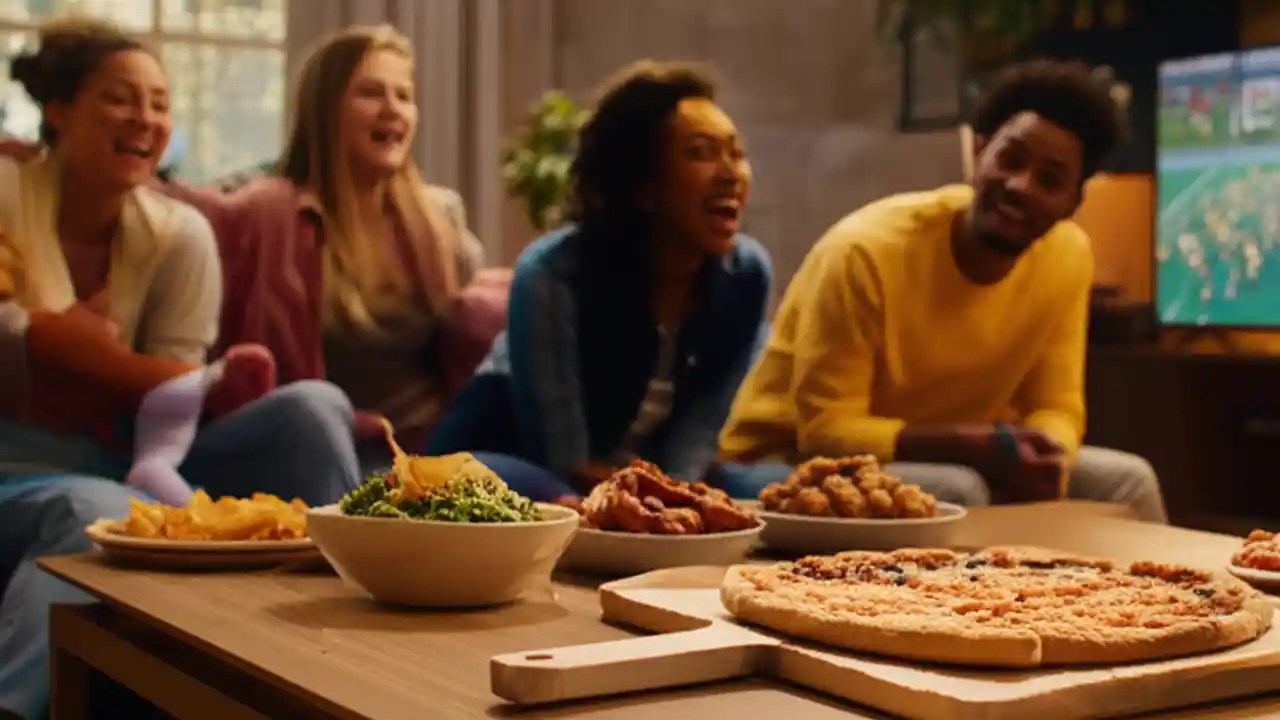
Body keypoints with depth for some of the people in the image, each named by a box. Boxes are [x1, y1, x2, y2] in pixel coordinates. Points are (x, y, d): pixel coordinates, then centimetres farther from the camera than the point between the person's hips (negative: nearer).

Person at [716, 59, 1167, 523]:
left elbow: (1056, 408, -2)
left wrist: (1040, 459, -26)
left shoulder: (1069, 255, -9)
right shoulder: (865, 251, -26)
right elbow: (825, 430, -25)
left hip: (945, 463, 6)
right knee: (956, 490, -32)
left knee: (1125, 480, -7)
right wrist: (978, 447, -35)